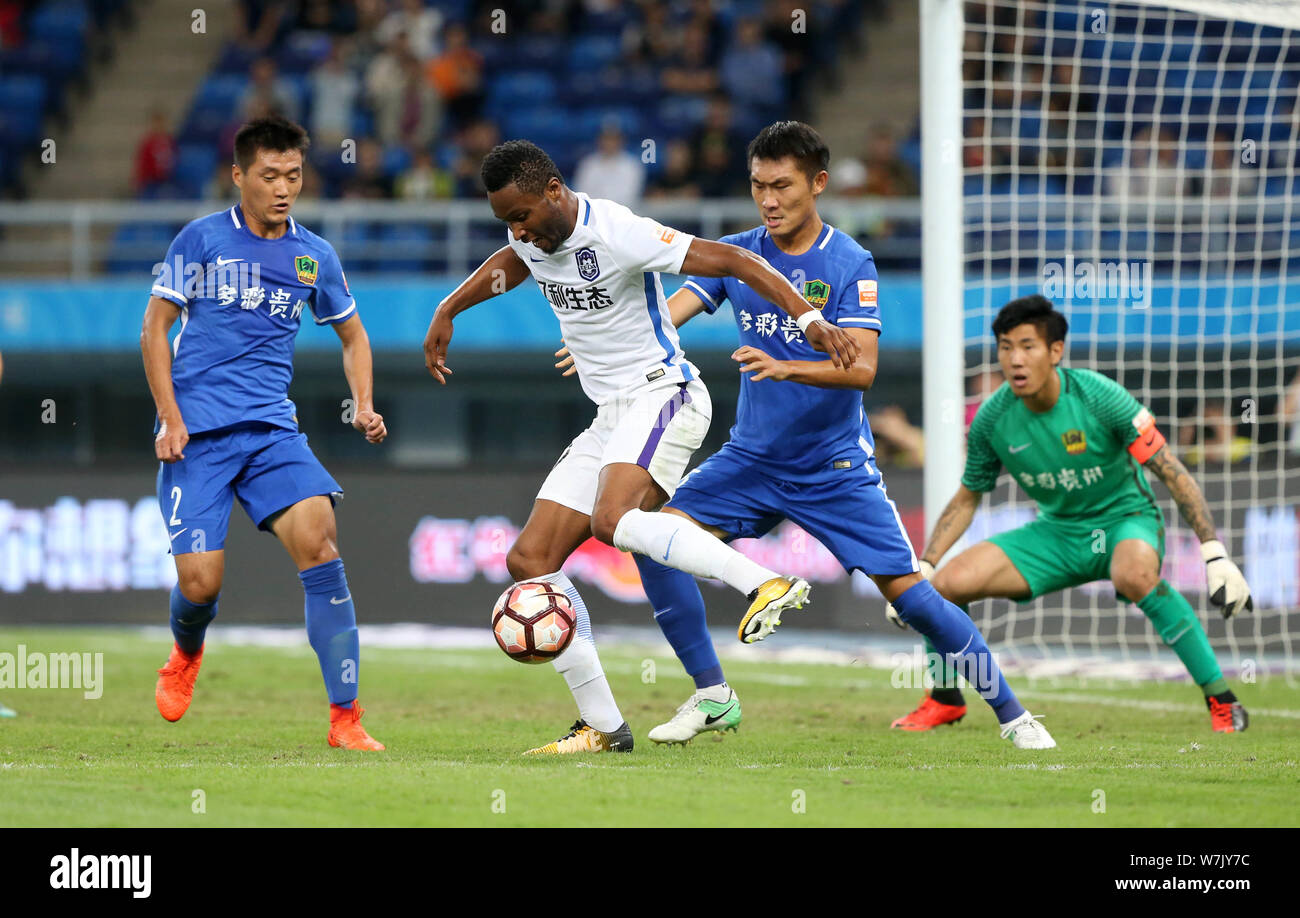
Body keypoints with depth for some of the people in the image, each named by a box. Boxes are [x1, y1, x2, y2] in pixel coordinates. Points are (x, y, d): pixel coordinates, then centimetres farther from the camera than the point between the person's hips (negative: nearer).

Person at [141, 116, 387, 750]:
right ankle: (186, 656, 29)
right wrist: (171, 419, -6)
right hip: (196, 435, -2)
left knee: (317, 534, -22)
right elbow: (154, 328, 3)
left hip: (271, 429, 2)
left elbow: (352, 335, 24)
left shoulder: (314, 256, 10)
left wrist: (363, 405, 7)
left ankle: (345, 718, -22)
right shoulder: (203, 239, 0)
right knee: (201, 580, -12)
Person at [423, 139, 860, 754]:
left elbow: (732, 261, -22)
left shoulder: (616, 233, -19)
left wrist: (807, 317, -31)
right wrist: (447, 311, 34)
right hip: (610, 418, 9)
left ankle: (767, 585, -40)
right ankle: (602, 725, 4)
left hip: (661, 395, -9)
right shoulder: (531, 236, 6)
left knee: (613, 520, -36)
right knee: (529, 561, 1)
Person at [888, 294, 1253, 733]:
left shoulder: (1099, 397, -23)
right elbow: (966, 499, 7)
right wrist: (922, 568, -2)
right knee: (946, 583, -13)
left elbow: (1174, 475, -18)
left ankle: (1221, 700, -28)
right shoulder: (992, 419, -11)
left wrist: (1216, 556, -25)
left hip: (1125, 519, -4)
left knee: (1135, 575, -41)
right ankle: (945, 699, 15)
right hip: (1056, 530, 4)